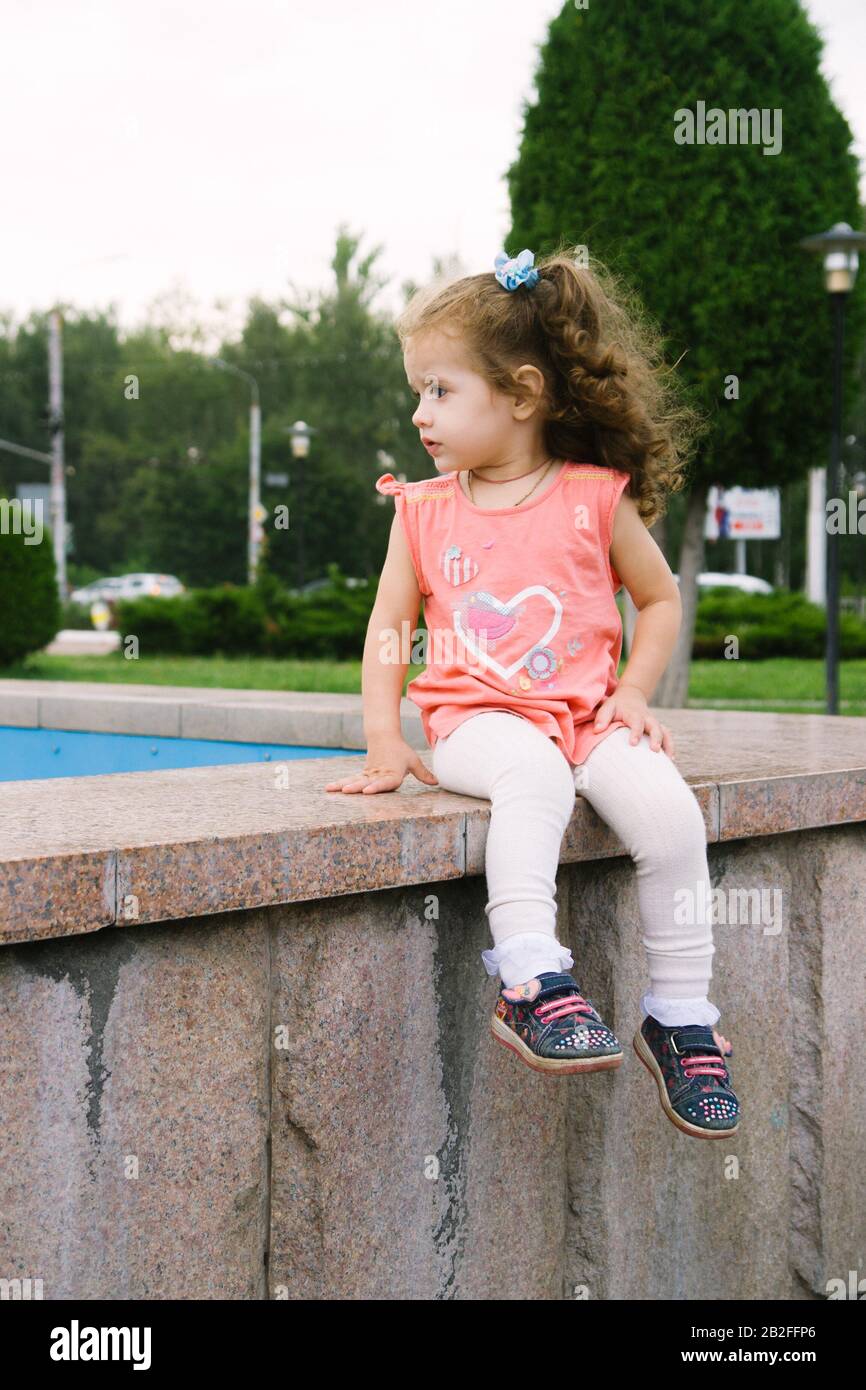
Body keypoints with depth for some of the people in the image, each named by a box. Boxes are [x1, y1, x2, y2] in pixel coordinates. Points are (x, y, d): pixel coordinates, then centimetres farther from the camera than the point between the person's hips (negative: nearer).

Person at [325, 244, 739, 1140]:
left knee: (668, 811, -25)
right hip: (478, 720, -1)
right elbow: (388, 626, 12)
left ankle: (680, 1019, -9)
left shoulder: (595, 498, 4)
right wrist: (385, 743, 1)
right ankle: (532, 987, -39)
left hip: (589, 717, 1)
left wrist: (633, 694, 1)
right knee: (533, 772, -36)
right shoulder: (425, 511, 9)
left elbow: (661, 599, 15)